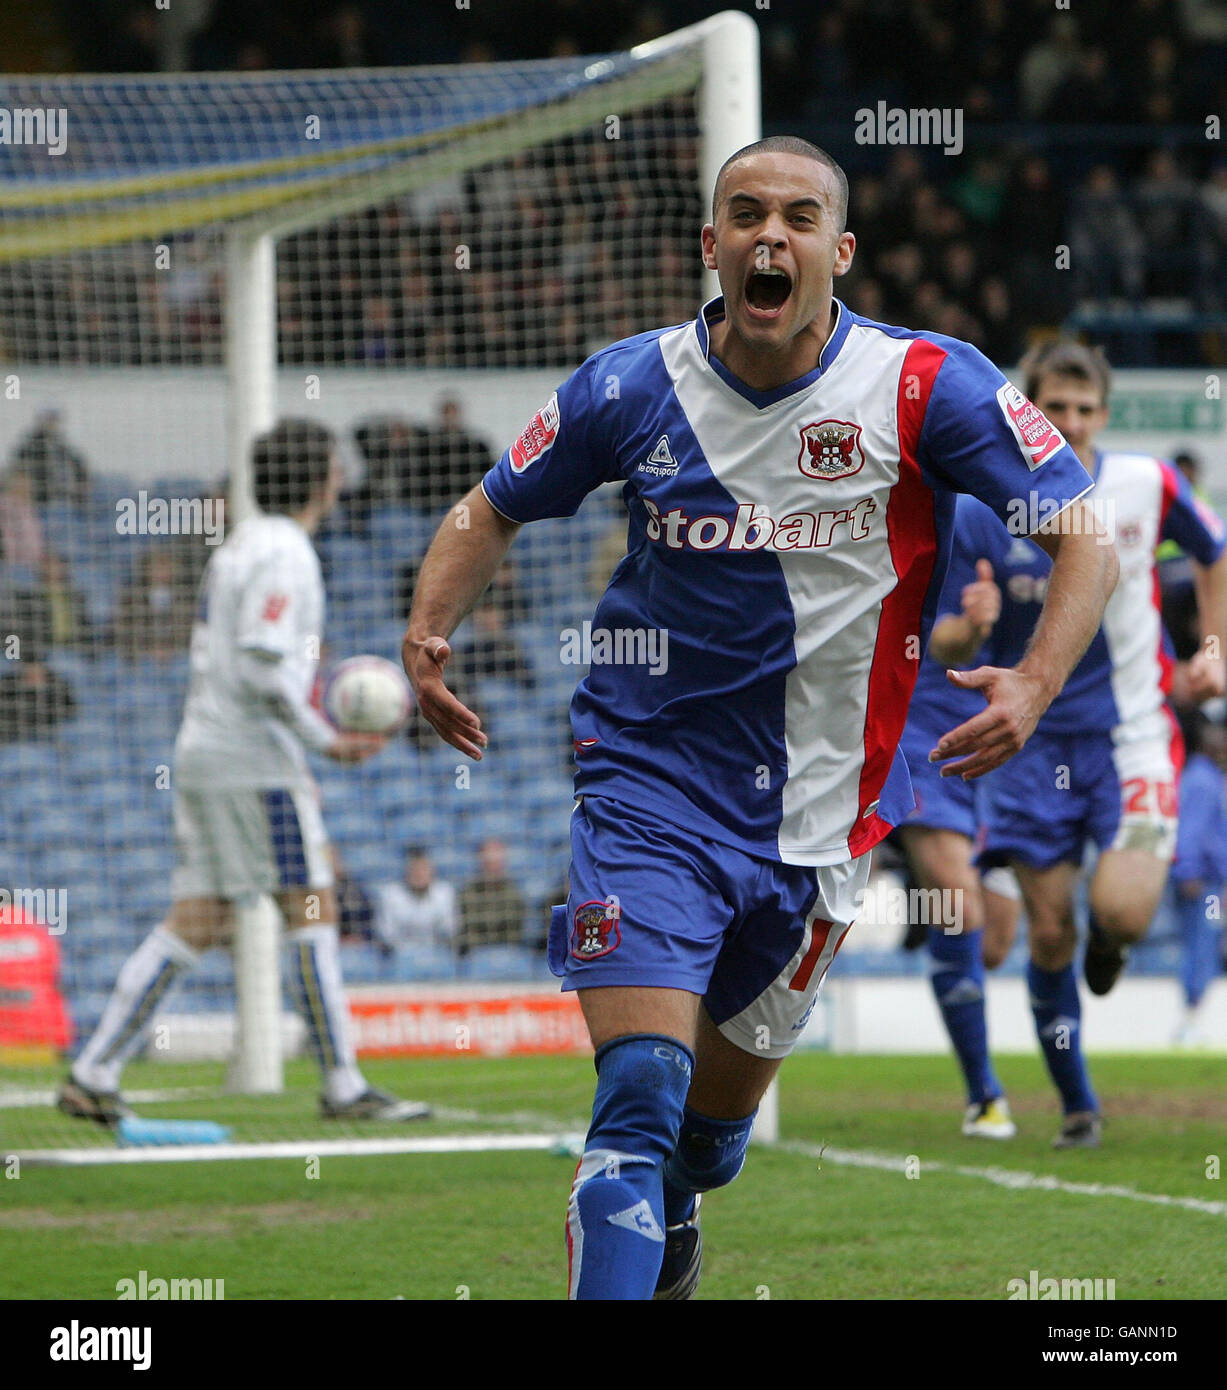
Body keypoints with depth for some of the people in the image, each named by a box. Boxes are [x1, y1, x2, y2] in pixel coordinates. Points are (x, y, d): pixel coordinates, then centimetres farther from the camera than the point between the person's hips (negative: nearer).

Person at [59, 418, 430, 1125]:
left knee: (196, 925, 6)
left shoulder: (238, 547, 20)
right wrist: (327, 741, -15)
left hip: (204, 750, 9)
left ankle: (94, 1075, 2)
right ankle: (344, 1086, -4)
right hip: (255, 756, -9)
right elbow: (262, 668, -22)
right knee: (314, 908, -5)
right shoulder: (285, 554, -11)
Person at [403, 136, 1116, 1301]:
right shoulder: (632, 388, -5)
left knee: (716, 1122, 16)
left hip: (821, 804, 2)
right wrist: (427, 631, -8)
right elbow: (494, 511, 11)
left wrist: (1035, 683, -21)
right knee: (641, 1089, -20)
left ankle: (662, 1224, 49)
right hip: (652, 780, -1)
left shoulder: (927, 387, -9)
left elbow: (1087, 535, -5)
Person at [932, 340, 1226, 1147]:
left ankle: (1108, 945, 21)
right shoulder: (982, 514, -7)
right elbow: (949, 648, -5)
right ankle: (1076, 1105, 15)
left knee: (1122, 912, -18)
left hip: (1131, 733, 0)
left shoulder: (1147, 486, -4)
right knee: (1049, 933, -1)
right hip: (1036, 740, 1)